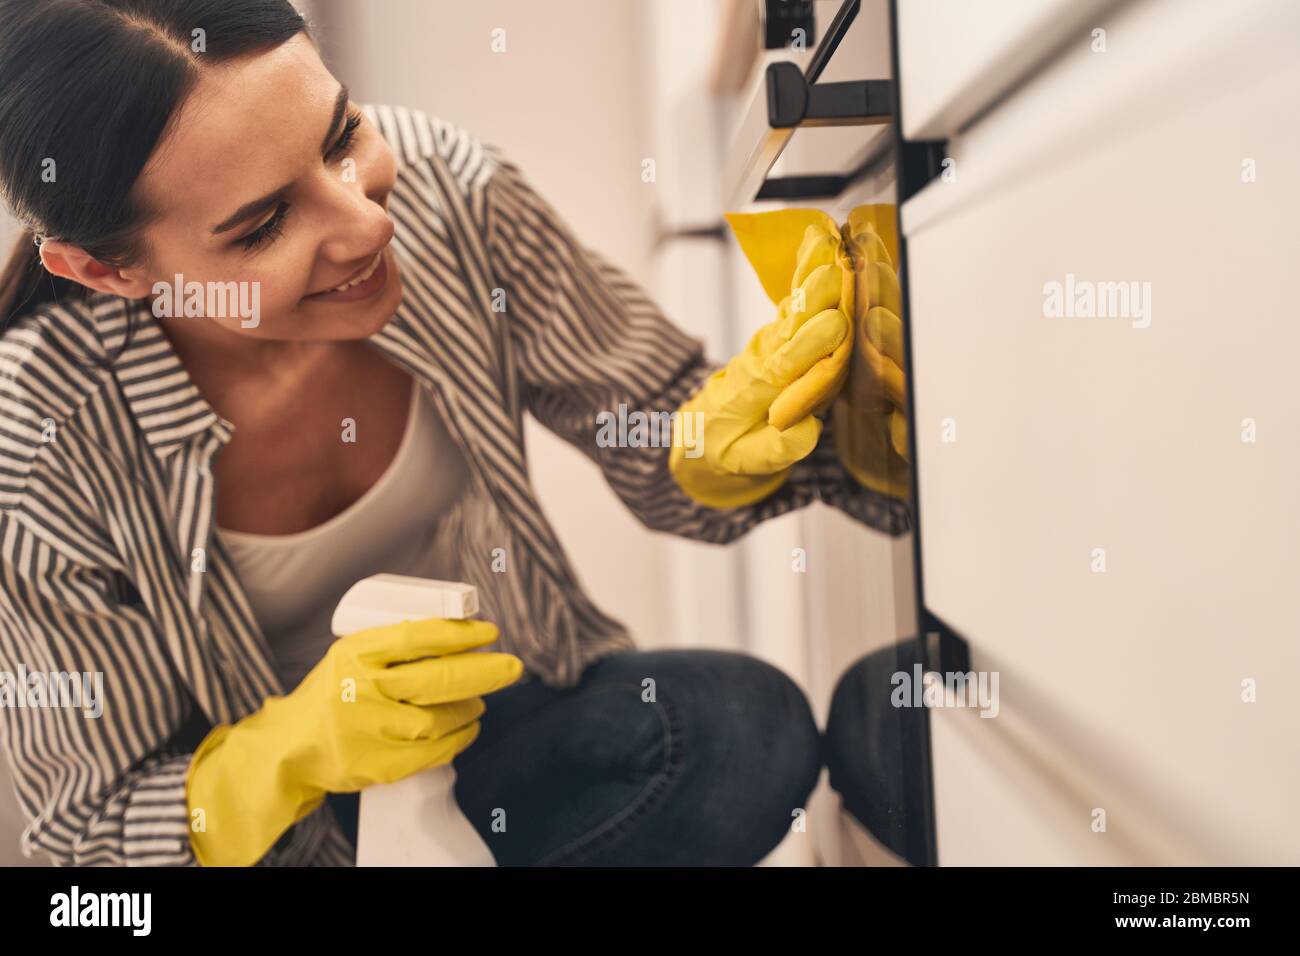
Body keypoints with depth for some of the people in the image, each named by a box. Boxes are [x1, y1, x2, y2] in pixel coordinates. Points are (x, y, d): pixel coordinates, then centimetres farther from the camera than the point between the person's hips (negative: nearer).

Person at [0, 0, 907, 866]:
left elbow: (657, 441, -8)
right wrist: (290, 752, -32)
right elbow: (92, 822, -12)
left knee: (745, 726, -25)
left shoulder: (440, 181, -18)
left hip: (512, 705, 2)